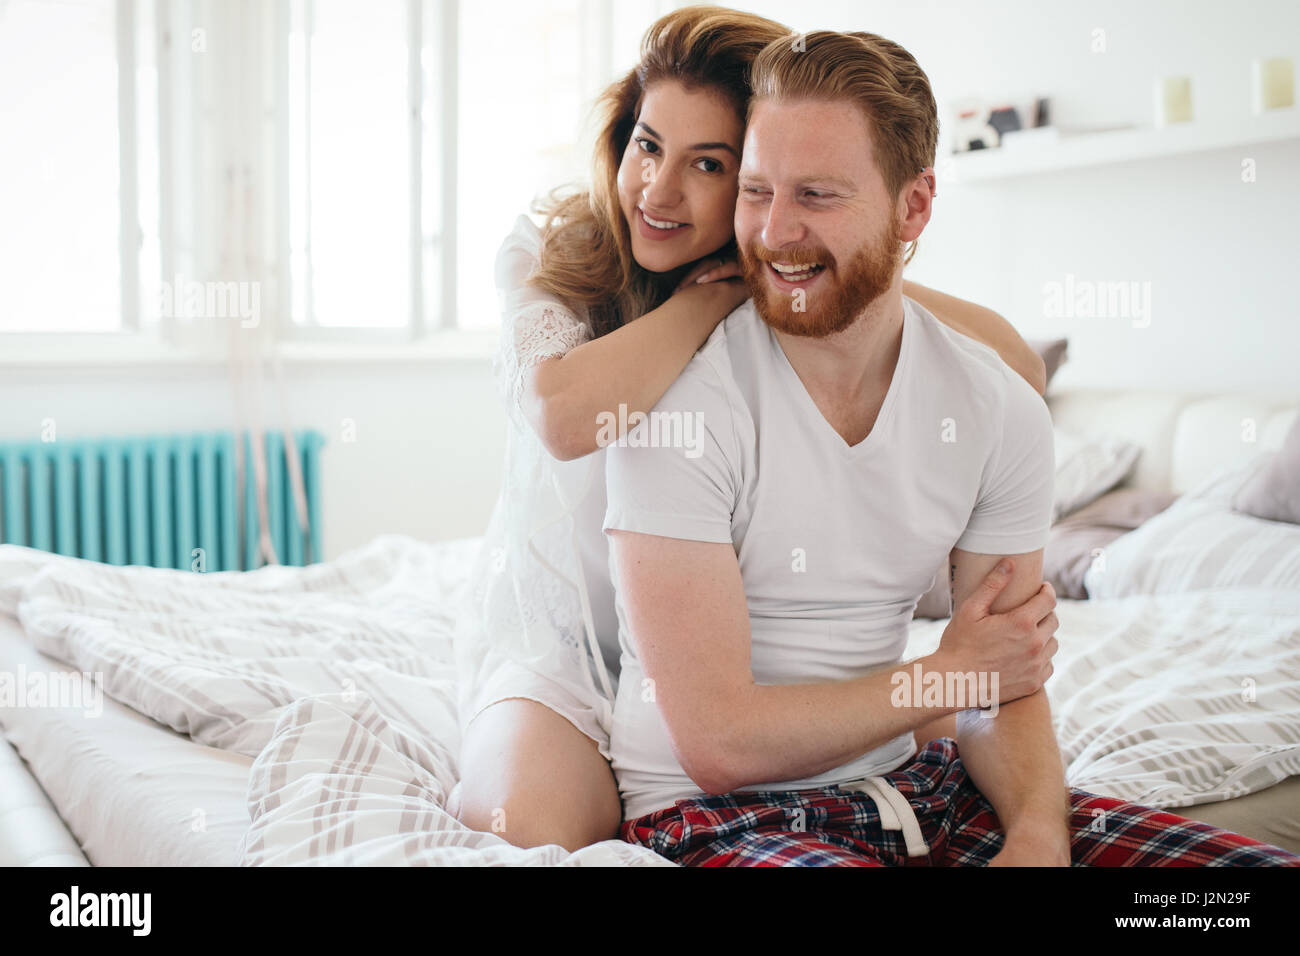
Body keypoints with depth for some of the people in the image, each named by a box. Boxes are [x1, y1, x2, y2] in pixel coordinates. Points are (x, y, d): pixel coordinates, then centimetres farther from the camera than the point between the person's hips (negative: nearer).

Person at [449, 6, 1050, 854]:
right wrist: (719, 288, -26)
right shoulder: (548, 259, -13)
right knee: (545, 822, -27)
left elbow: (1020, 370, -19)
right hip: (560, 632, -3)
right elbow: (565, 416, -37)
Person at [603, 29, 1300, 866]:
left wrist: (1038, 835, -19)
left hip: (908, 781, 4)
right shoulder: (675, 403, -18)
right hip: (717, 813, -4)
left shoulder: (1002, 411, -2)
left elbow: (1007, 686, 2)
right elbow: (717, 743, -19)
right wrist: (945, 675, -9)